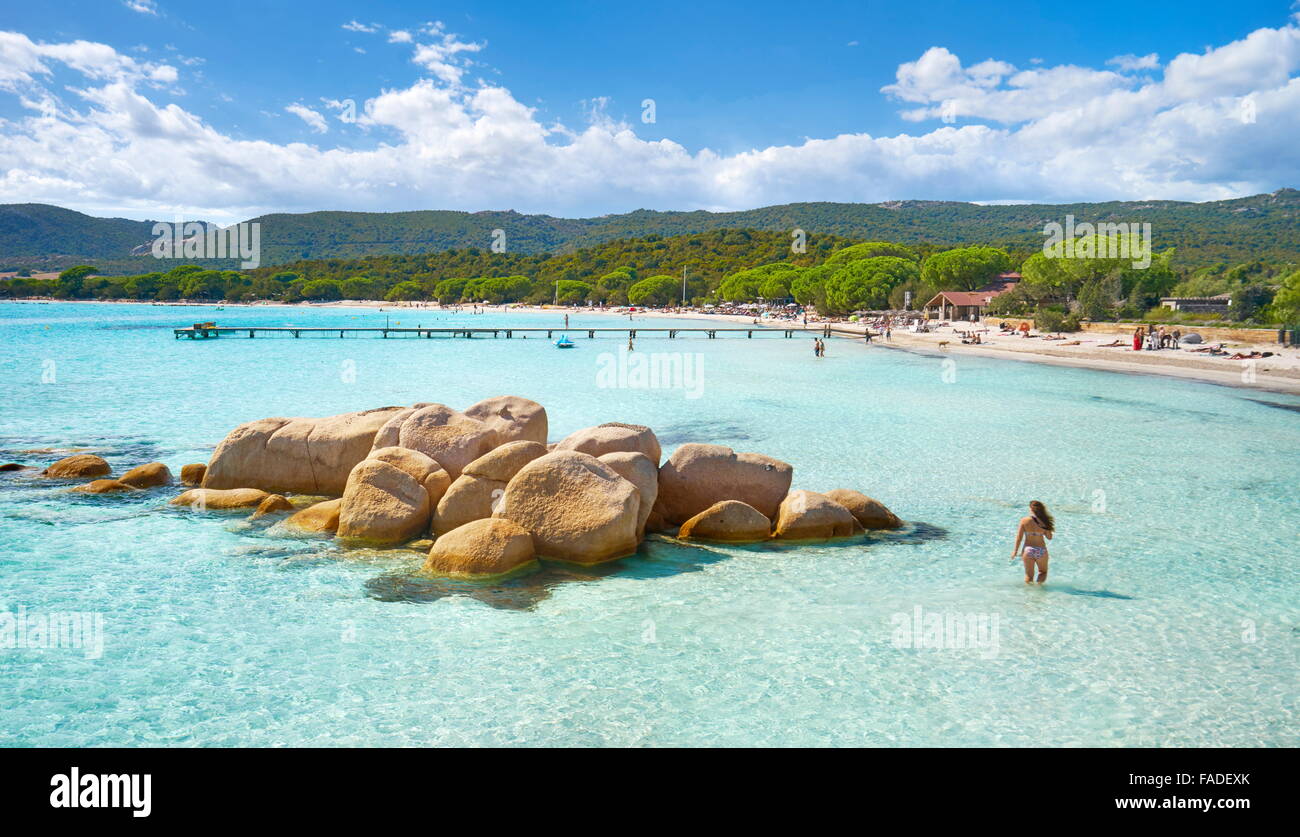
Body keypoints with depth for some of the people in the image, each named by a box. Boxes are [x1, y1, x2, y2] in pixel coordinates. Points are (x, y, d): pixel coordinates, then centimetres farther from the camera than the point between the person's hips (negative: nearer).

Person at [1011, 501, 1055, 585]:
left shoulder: (1024, 520, -9)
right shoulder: (1044, 522, -7)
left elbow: (1019, 537, -5)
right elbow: (1049, 537, 3)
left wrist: (1015, 550, 5)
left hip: (1028, 550, 0)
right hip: (1041, 550, 0)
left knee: (1029, 574, 14)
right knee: (1043, 572, 21)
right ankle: (1039, 584, 0)